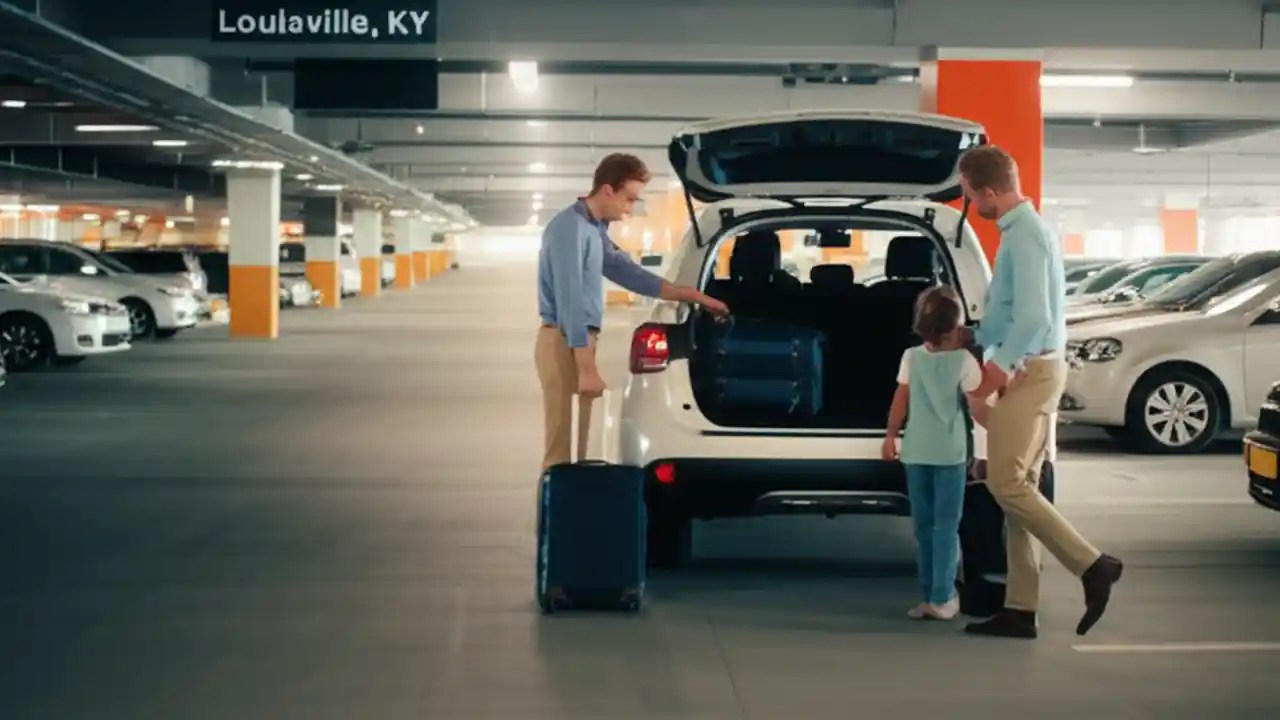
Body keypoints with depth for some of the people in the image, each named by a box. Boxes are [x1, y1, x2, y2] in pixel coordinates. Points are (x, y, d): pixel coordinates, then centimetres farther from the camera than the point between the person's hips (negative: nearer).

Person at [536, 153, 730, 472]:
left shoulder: (595, 229, 14)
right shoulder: (571, 228, -16)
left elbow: (625, 271, 23)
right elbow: (570, 302, -21)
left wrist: (693, 296, 23)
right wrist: (587, 368, -23)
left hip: (576, 341, 10)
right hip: (564, 344, -10)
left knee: (574, 447, 11)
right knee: (563, 449, -9)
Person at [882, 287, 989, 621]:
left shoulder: (911, 357, 0)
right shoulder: (964, 360, -9)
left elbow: (900, 401, 2)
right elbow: (977, 409, -10)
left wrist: (891, 435, 12)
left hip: (916, 452, 3)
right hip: (950, 453, -3)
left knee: (923, 525, 10)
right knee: (946, 526, 1)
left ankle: (929, 596, 12)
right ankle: (941, 598, -3)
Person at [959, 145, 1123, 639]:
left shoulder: (1024, 236, -17)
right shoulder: (1020, 229, 14)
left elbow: (1034, 316, -25)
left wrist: (1000, 365, -17)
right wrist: (976, 341, 27)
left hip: (1030, 370, -10)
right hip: (1027, 370, 10)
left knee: (1006, 484, -10)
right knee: (1018, 486, 8)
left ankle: (1092, 566, -6)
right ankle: (1020, 609, 10)